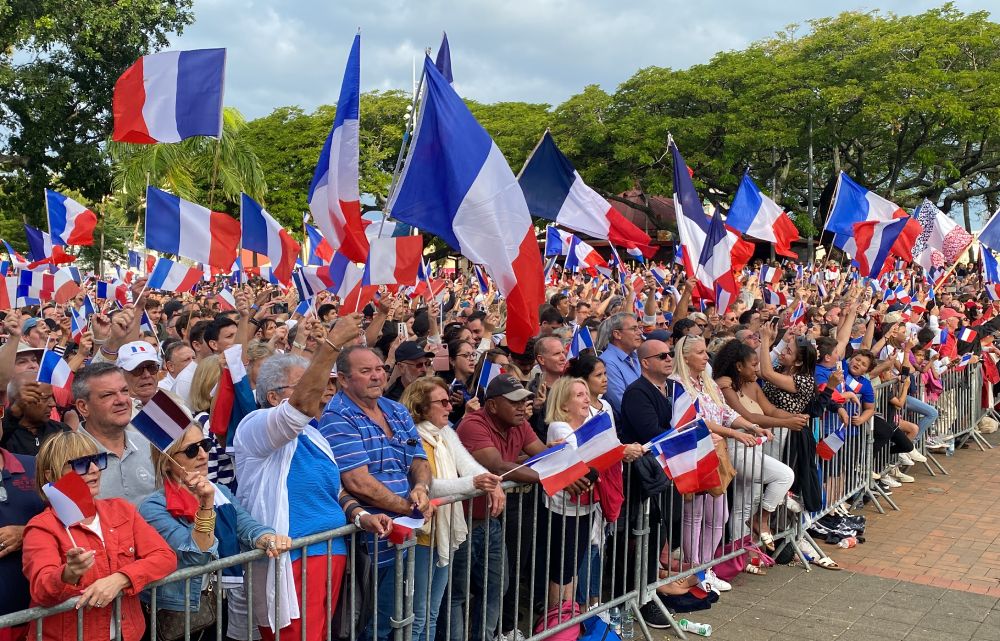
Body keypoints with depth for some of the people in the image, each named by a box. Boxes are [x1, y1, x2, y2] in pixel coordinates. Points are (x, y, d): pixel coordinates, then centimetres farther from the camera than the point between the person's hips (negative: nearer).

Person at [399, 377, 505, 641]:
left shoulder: (447, 433, 9)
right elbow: (424, 485, -27)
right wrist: (472, 483, -36)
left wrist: (493, 484, -21)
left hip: (446, 533, 8)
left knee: (432, 615, 16)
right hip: (420, 534, -8)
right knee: (417, 617, 0)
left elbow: (468, 464, -1)